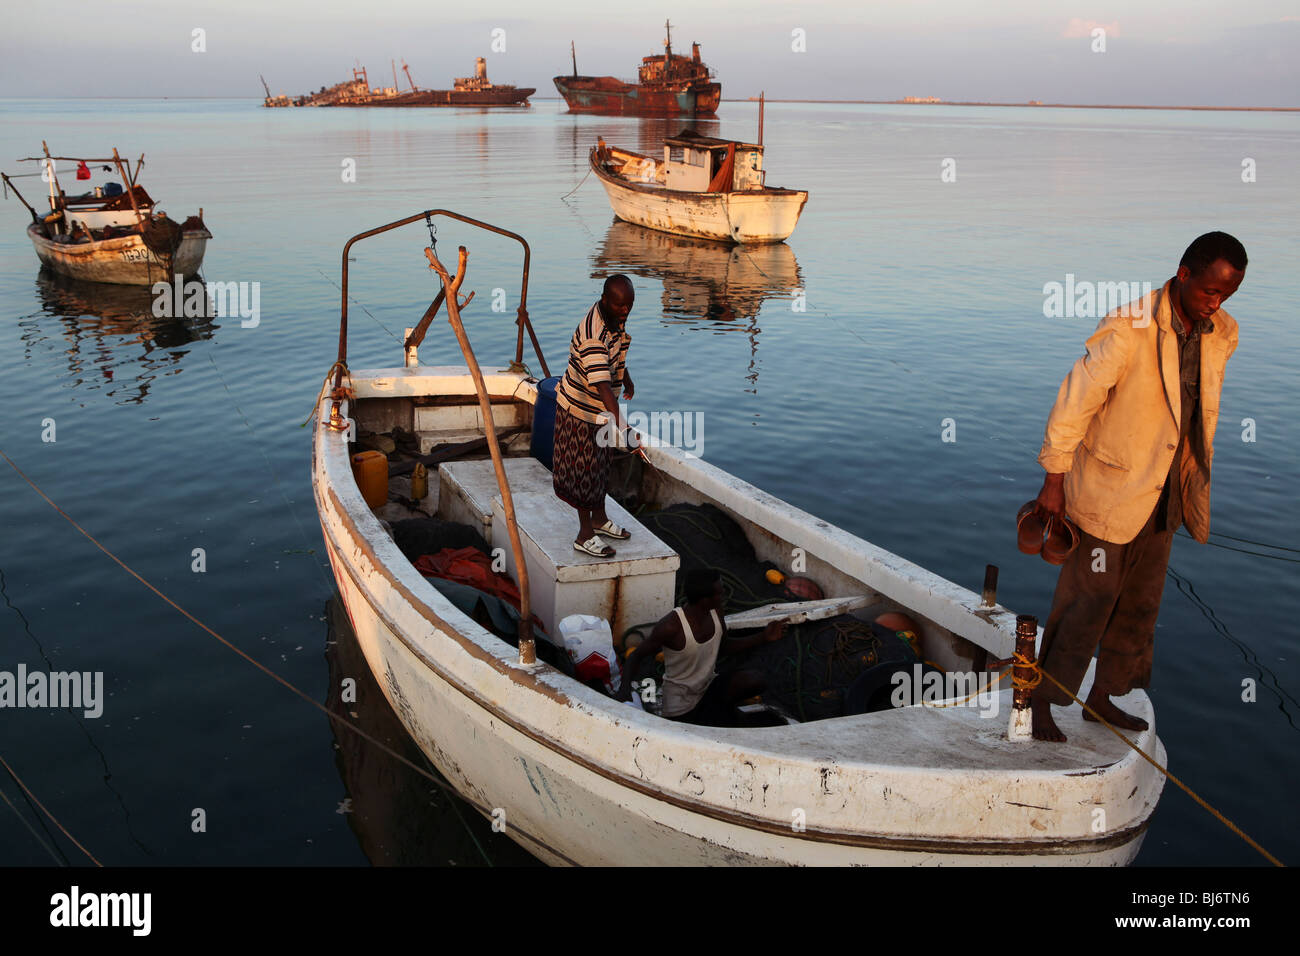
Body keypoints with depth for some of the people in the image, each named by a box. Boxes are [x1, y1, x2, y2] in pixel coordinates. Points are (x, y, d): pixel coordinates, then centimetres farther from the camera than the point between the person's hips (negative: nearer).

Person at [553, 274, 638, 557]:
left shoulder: (615, 317, -4)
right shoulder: (593, 334, -33)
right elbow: (602, 385, -42)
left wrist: (627, 380, 9)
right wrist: (621, 424, -49)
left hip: (600, 407, 9)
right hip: (580, 409, -9)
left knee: (600, 464, 21)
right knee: (584, 469, 0)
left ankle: (599, 518, 38)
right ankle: (585, 536, 11)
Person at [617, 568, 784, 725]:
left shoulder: (714, 614, -7)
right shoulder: (671, 625, -27)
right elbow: (636, 656, -17)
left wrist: (763, 637, 3)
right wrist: (625, 687, -36)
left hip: (709, 687, 5)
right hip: (680, 702, -5)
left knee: (755, 681, -20)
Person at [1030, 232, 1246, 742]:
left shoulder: (1222, 335, 1)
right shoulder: (1129, 328, -21)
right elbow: (1075, 398, -17)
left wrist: (1193, 480, 18)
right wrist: (1054, 479, -14)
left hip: (1162, 496, 7)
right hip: (1108, 490, -7)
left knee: (1140, 604, 15)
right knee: (1087, 600, -1)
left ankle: (1102, 698, 31)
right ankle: (1041, 701, 13)